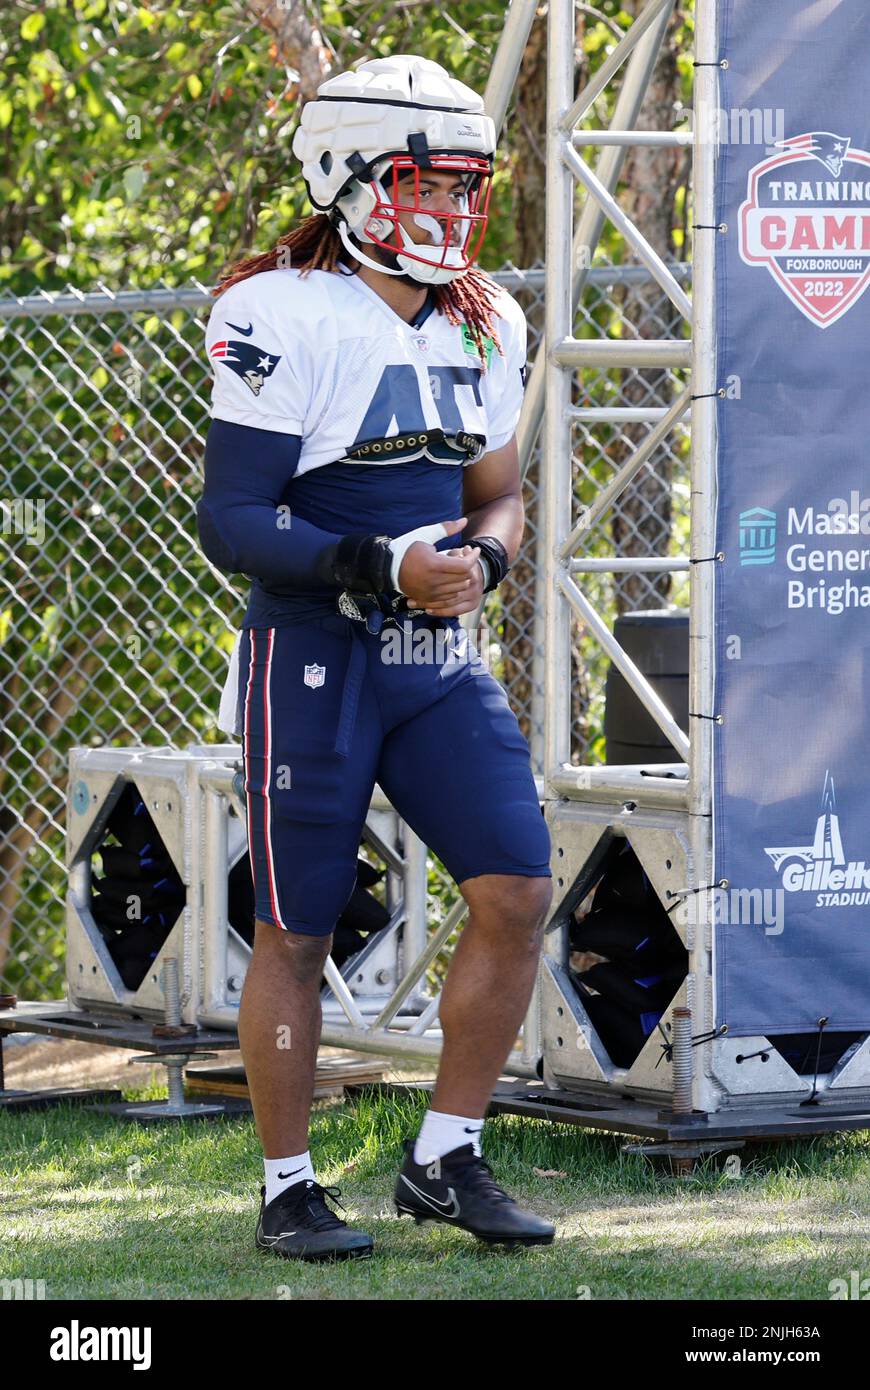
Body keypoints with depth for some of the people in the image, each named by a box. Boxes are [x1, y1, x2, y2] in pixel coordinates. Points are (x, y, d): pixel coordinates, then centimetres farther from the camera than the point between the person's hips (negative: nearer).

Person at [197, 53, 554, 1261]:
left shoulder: (481, 329, 8)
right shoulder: (285, 321, -14)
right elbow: (231, 522, -15)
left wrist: (478, 559, -5)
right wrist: (383, 567, -24)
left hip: (437, 661, 6)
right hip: (312, 659, -6)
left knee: (518, 893, -4)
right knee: (297, 933, 2)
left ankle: (446, 1161, 8)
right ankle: (288, 1193, 15)